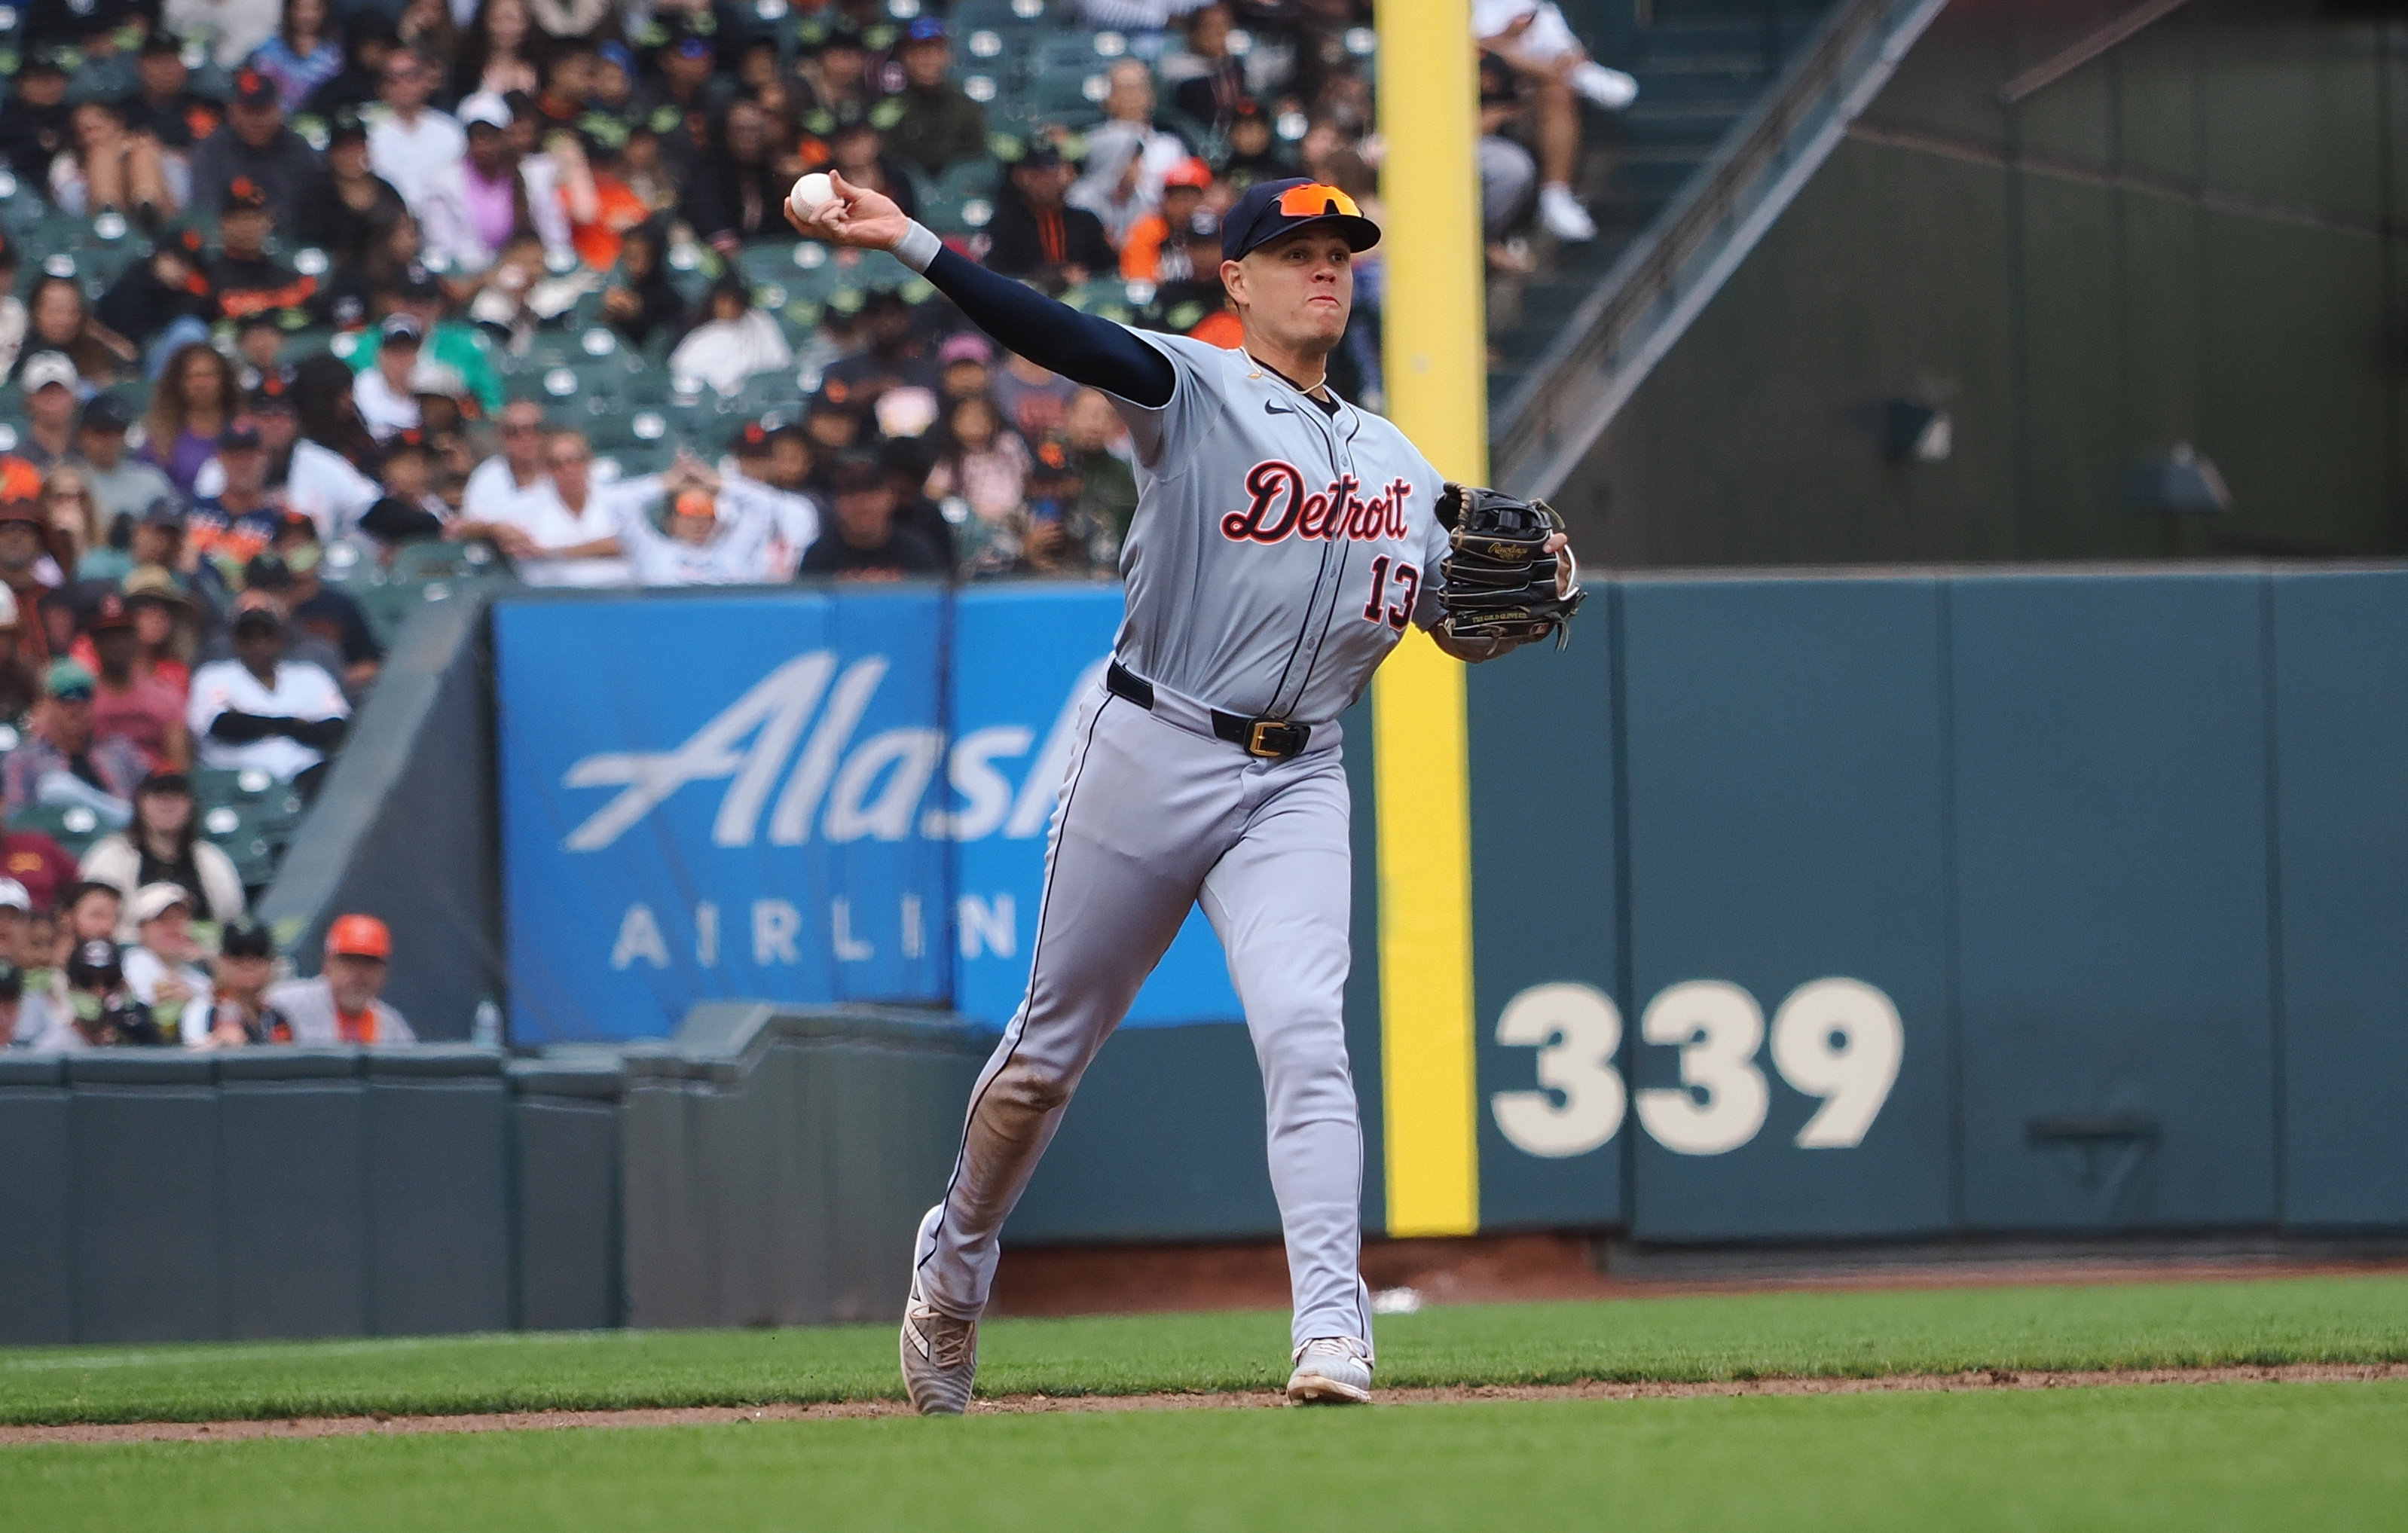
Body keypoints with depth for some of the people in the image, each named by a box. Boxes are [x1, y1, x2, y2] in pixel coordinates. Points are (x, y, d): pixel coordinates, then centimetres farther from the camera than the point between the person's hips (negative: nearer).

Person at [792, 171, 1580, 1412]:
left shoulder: (1397, 464, 15)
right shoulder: (1192, 391, -2)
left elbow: (1463, 633, 17)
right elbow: (1066, 340, -19)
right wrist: (911, 245, -35)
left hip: (1294, 784, 3)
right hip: (1150, 755, -2)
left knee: (1304, 1029, -18)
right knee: (1052, 1047, 9)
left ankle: (1332, 1331, -23)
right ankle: (956, 1264, 33)